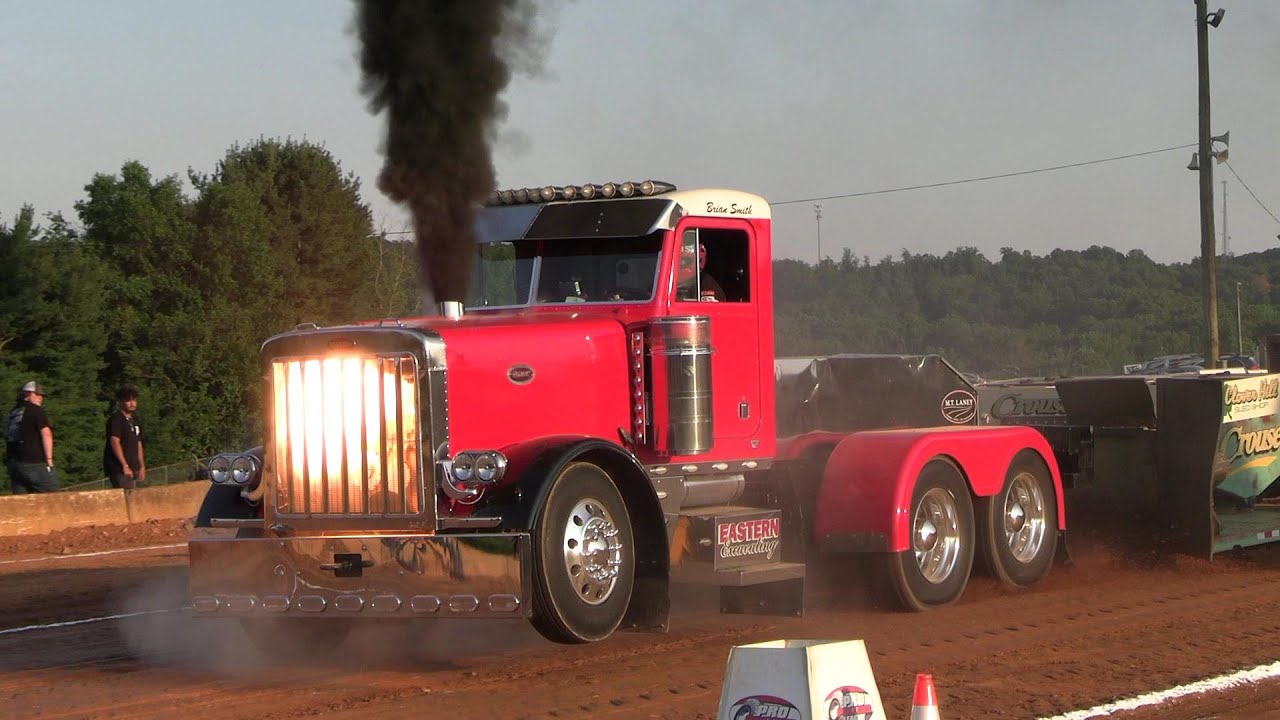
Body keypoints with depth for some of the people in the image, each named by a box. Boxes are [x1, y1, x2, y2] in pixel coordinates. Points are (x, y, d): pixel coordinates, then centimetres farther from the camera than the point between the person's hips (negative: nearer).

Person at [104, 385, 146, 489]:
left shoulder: (134, 419, 17)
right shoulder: (116, 419, -9)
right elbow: (115, 442, -18)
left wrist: (142, 466, 19)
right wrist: (125, 466, -21)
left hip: (132, 468, 9)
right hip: (119, 469, -9)